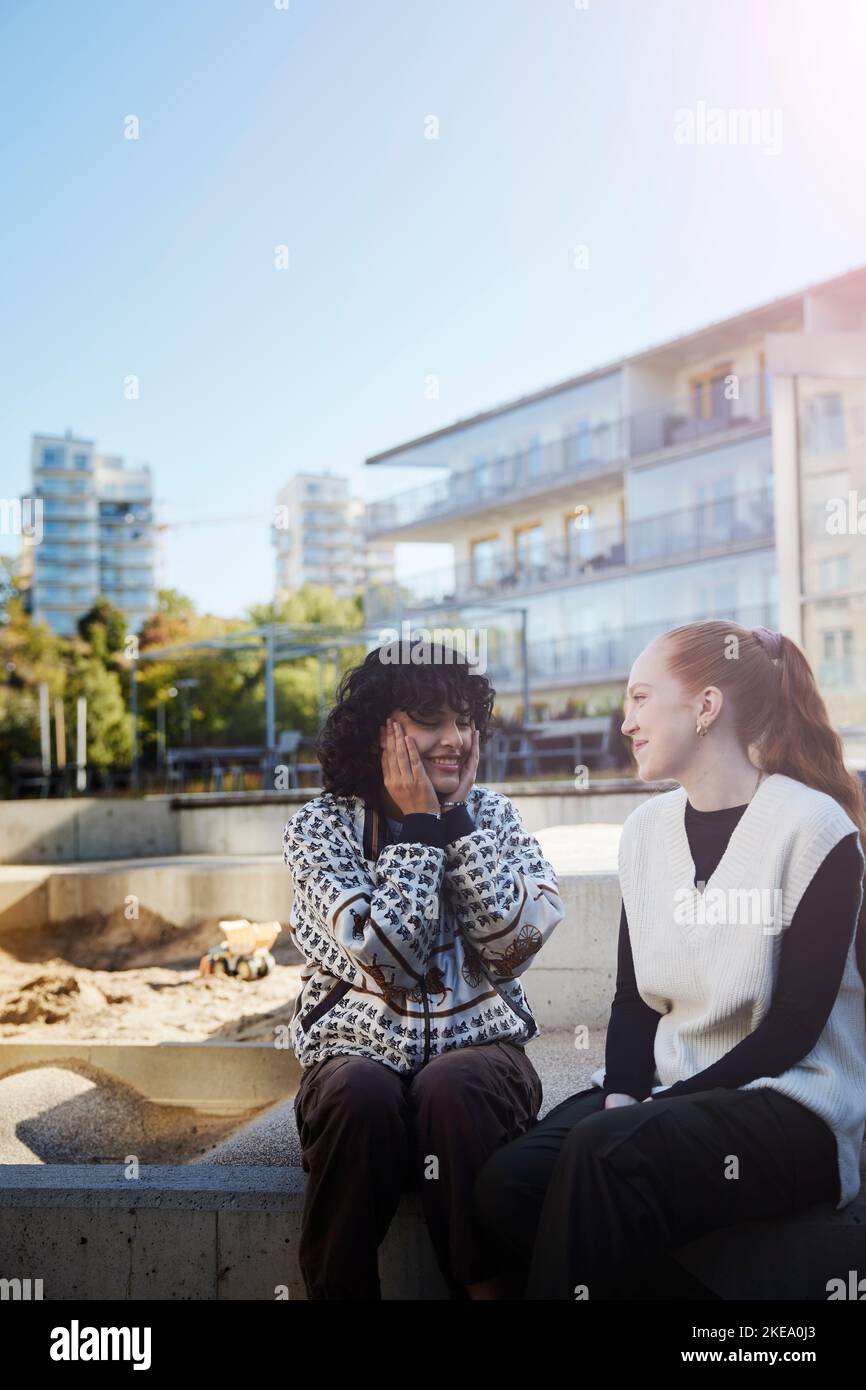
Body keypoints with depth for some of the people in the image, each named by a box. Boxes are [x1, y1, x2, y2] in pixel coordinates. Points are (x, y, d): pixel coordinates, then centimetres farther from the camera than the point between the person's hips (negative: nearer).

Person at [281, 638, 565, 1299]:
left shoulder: (492, 814, 7)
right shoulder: (321, 826, -1)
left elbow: (515, 943, -10)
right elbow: (385, 957, -16)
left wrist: (457, 815, -9)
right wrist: (419, 826, -11)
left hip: (477, 1051, 1)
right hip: (358, 1053, -1)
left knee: (452, 1089, -32)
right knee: (362, 1095, -33)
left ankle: (482, 1286, -18)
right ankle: (340, 1290, -16)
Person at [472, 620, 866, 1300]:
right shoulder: (647, 828, 10)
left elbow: (795, 1024, -12)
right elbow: (633, 994, 10)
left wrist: (657, 1109, -17)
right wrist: (622, 1093, -9)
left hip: (789, 1108, -6)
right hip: (663, 1094, 6)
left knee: (604, 1154, -34)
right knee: (507, 1182, -22)